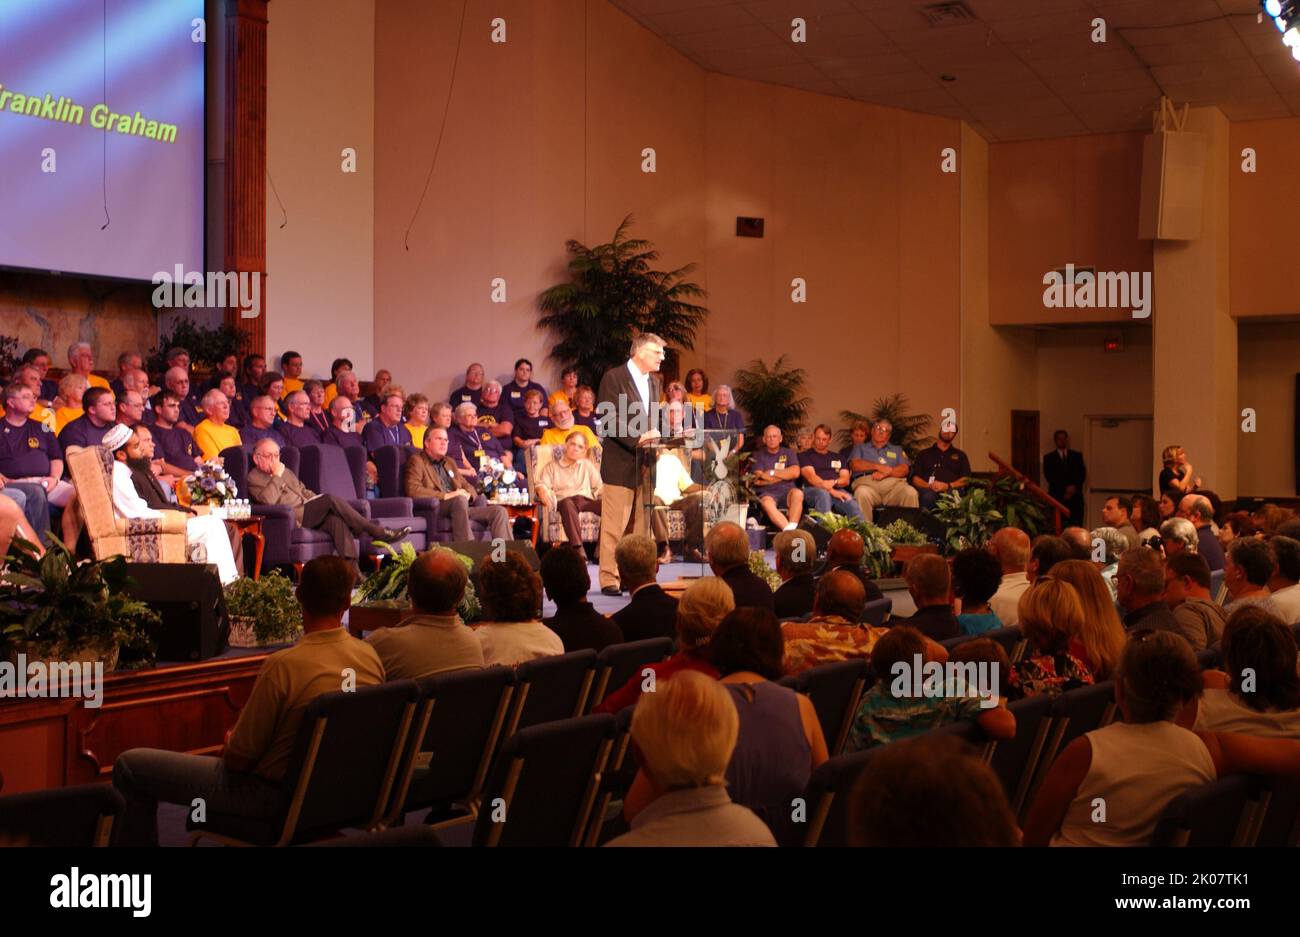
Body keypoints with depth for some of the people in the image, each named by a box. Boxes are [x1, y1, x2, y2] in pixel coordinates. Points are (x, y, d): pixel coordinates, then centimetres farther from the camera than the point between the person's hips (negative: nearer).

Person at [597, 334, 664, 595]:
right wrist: (637, 439, -24)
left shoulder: (654, 381, 16)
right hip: (621, 463, -7)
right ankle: (609, 579, 1)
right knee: (614, 525, -4)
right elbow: (610, 419, -15)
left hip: (644, 463, 7)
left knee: (640, 525, 7)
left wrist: (654, 439, 2)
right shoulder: (613, 377, -8)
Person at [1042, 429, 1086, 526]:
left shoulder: (1077, 455, 16)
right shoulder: (1048, 458, 10)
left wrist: (1074, 486, -9)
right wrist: (1065, 489, -9)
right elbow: (1049, 476, 0)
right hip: (1057, 496, -2)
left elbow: (1082, 473, 9)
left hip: (1075, 496, 2)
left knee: (1076, 526, -7)